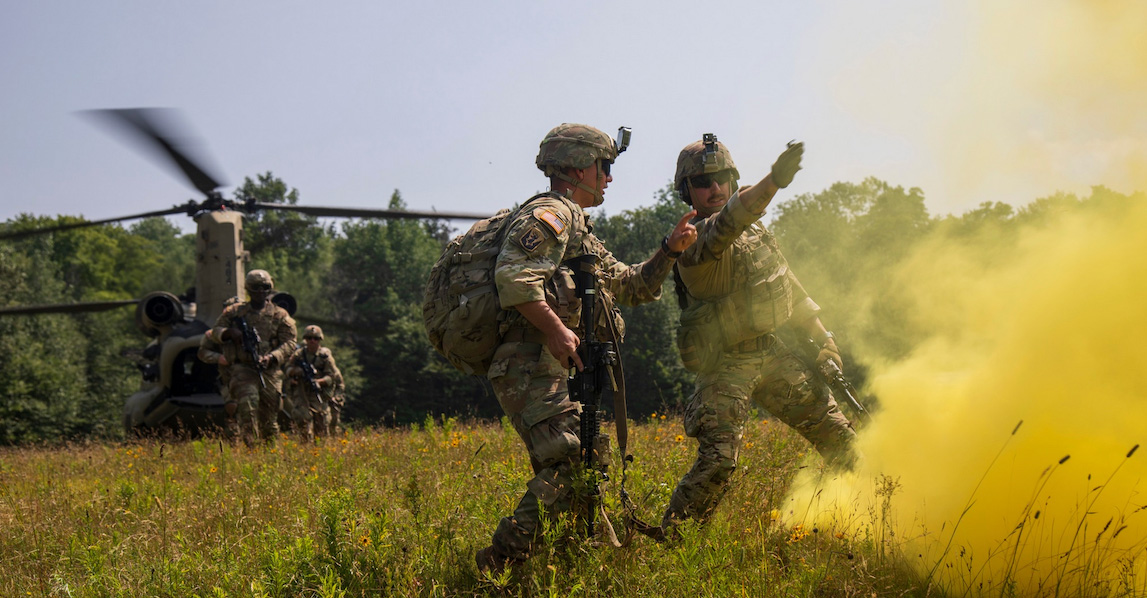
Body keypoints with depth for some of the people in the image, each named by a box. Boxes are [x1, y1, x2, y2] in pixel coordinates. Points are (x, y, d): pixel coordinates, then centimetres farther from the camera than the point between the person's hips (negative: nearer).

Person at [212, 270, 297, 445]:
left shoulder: (280, 315, 9)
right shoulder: (234, 311, 13)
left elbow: (289, 343, 3)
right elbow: (216, 330, 16)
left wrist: (271, 357, -15)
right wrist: (229, 332, -8)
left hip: (270, 371, 1)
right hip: (243, 369, -1)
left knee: (269, 417, 5)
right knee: (248, 400, -27)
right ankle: (249, 444, -32)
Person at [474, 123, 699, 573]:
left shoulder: (580, 231, 29)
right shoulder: (549, 214, -4)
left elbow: (632, 286, 36)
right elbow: (513, 275, -21)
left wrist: (669, 250, 23)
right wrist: (555, 329, -26)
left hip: (557, 371, 11)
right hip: (533, 370, -11)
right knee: (570, 467, -22)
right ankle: (500, 562, -25)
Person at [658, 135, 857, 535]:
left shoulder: (755, 228, 10)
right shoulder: (694, 240, -15)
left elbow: (787, 285, 20)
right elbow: (725, 227, -39)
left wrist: (820, 336, 15)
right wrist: (772, 182, -53)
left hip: (775, 355, 7)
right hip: (726, 366, -7)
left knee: (838, 436, 9)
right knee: (718, 461, -18)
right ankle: (669, 536, -2)